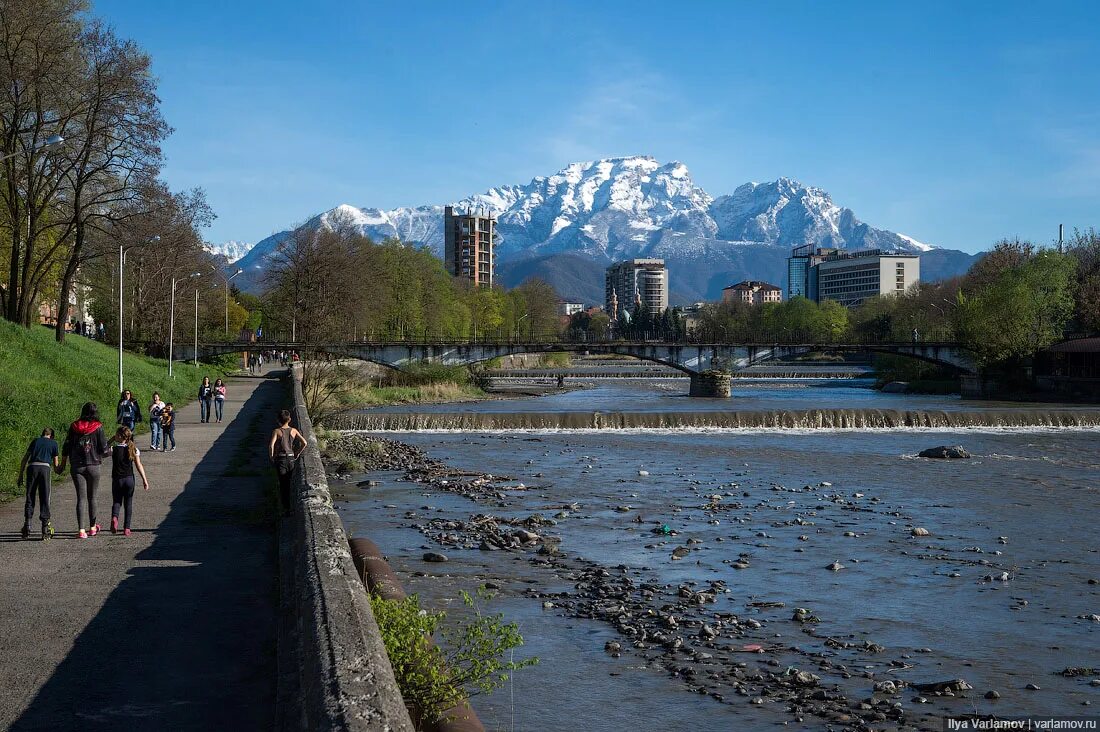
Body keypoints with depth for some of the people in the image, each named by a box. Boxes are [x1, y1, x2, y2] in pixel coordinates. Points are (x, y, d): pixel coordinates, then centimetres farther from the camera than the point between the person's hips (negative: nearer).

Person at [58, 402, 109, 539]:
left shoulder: (74, 427, 2)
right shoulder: (98, 427, -5)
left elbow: (66, 447, 5)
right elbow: (103, 448, -6)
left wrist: (63, 465, 15)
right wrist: (103, 454, 17)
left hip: (76, 467, 1)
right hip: (93, 466, -1)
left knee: (81, 498, 1)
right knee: (92, 497, 14)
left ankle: (81, 530, -7)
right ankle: (92, 527, 24)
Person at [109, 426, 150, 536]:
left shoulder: (113, 449, -10)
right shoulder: (133, 449, -2)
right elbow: (139, 465, -3)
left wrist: (111, 440, 6)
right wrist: (144, 480, -1)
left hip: (117, 480, -2)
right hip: (129, 479, 2)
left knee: (116, 501, 12)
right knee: (128, 503, 10)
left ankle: (114, 517, -18)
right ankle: (126, 528, 10)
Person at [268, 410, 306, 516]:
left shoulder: (277, 431, -6)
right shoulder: (293, 431, 3)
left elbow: (271, 445, -20)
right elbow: (304, 443, -4)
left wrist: (271, 457, -6)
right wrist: (297, 454, 7)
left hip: (280, 459, -3)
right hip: (291, 458, 3)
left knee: (283, 484, 1)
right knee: (290, 484, 14)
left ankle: (286, 508, -5)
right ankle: (292, 507, 19)